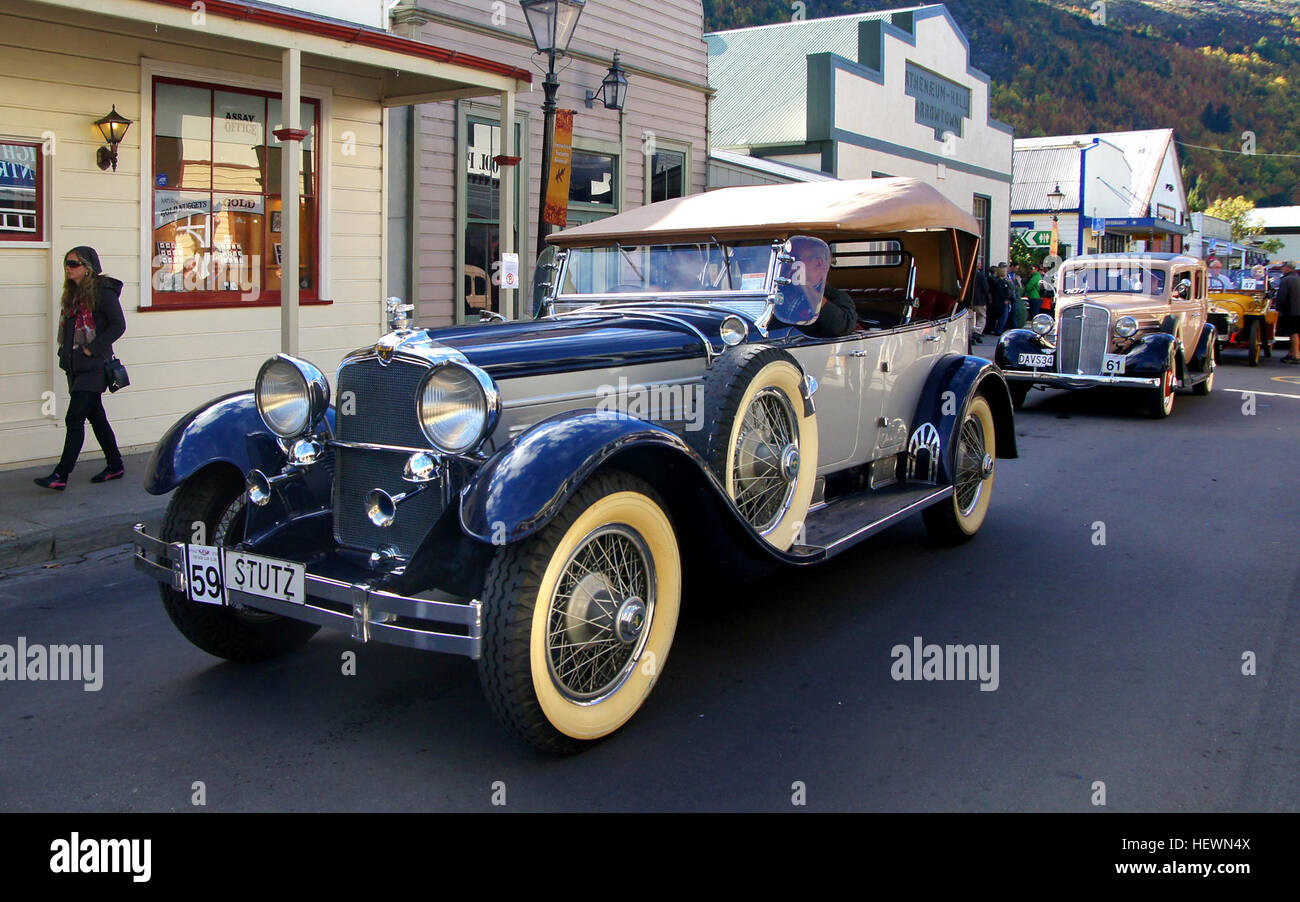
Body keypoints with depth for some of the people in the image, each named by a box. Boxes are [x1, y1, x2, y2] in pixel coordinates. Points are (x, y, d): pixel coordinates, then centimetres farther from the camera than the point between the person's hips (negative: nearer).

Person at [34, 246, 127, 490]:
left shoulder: (103, 291, -10)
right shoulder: (72, 293, 14)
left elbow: (118, 325, -14)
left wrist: (92, 349, -16)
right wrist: (65, 351, 8)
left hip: (93, 367, -8)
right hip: (75, 366, 8)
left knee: (74, 419, -11)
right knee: (96, 417, 13)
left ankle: (60, 475, -10)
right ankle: (115, 465, 24)